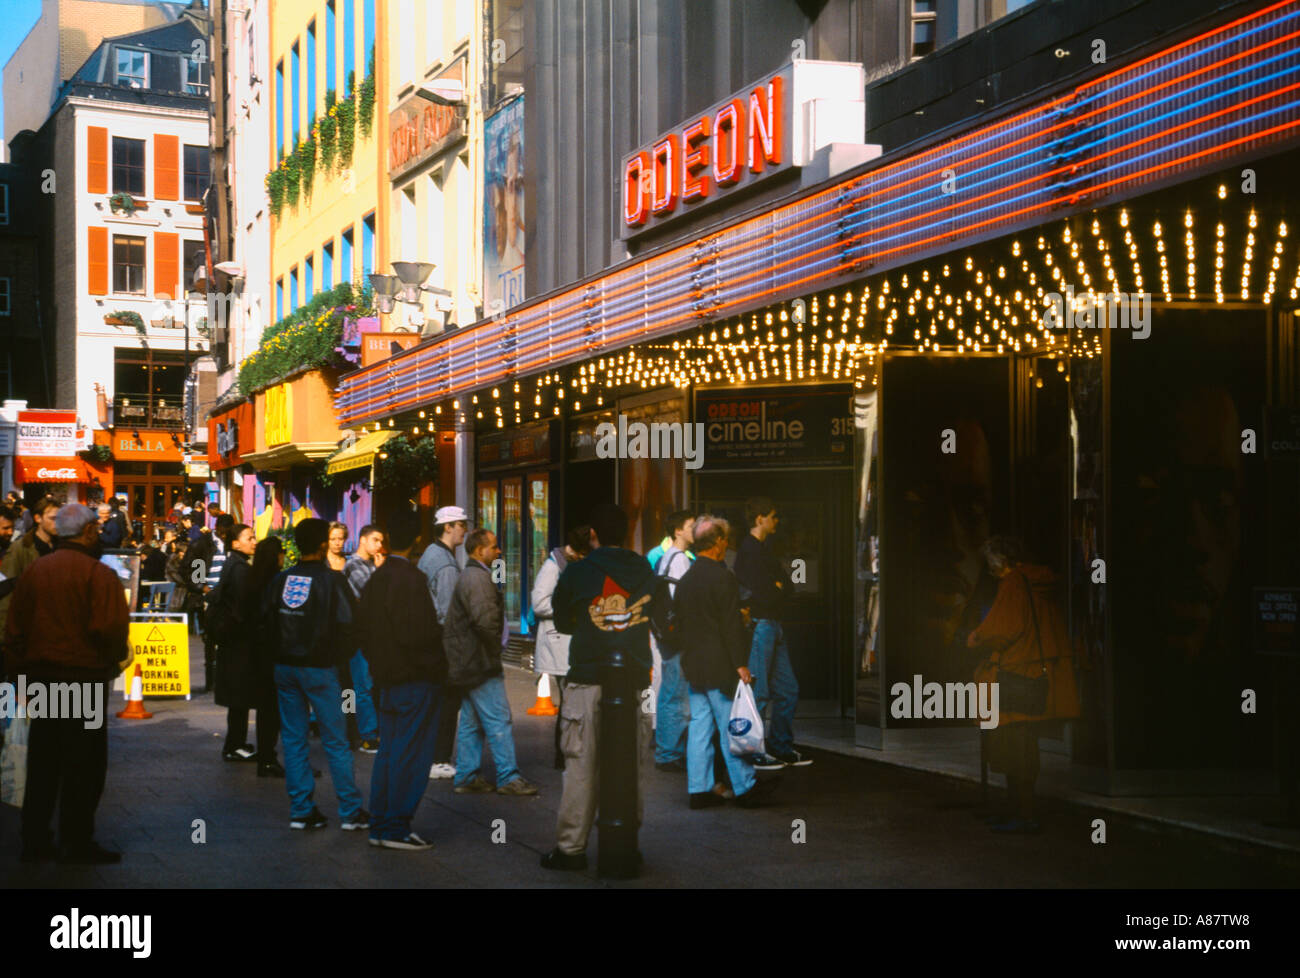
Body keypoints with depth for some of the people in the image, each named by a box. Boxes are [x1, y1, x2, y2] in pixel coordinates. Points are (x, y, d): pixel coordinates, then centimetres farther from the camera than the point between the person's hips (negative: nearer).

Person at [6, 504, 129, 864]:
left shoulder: (34, 570, 6)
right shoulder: (98, 573, -13)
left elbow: (15, 630, 8)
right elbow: (109, 628, -21)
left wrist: (20, 672, 17)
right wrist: (115, 657, -1)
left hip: (40, 674, 6)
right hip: (85, 677, -6)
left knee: (42, 761, 13)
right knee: (84, 763, 2)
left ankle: (34, 840, 18)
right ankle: (77, 843, 5)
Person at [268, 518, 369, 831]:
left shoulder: (281, 579, 1)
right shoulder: (331, 580, -12)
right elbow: (348, 626, -14)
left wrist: (279, 654, 13)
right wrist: (338, 656, 1)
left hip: (284, 666, 4)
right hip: (319, 668, -4)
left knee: (293, 740, 10)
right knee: (335, 741, 3)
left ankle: (301, 810, 11)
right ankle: (350, 811, 6)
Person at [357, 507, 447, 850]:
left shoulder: (374, 579, 10)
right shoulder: (410, 578, -18)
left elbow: (362, 629, 16)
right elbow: (418, 634, -22)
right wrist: (435, 665, -8)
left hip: (386, 677, 9)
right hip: (415, 680, -9)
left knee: (388, 753, 14)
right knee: (410, 755, -3)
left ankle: (380, 826, 18)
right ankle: (396, 829, -1)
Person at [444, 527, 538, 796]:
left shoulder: (469, 575, 18)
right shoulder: (478, 578, -17)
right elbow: (485, 620, -27)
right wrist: (495, 649, -12)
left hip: (467, 662, 11)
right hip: (480, 662, -11)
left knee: (470, 721, 13)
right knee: (499, 719, -6)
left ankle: (466, 777, 17)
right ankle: (508, 778, -4)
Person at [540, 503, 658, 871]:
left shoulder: (578, 573, -4)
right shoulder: (645, 571, 5)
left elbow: (562, 622, 9)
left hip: (587, 681, -3)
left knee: (582, 768, 1)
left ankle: (571, 847, 3)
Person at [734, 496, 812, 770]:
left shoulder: (764, 548, 18)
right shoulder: (749, 549, -13)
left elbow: (781, 585, 16)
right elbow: (762, 593, -19)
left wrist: (774, 589, -4)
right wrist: (776, 590, 0)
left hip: (774, 625, 10)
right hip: (759, 624, -10)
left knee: (787, 690, 12)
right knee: (759, 693, -5)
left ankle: (782, 749, 20)